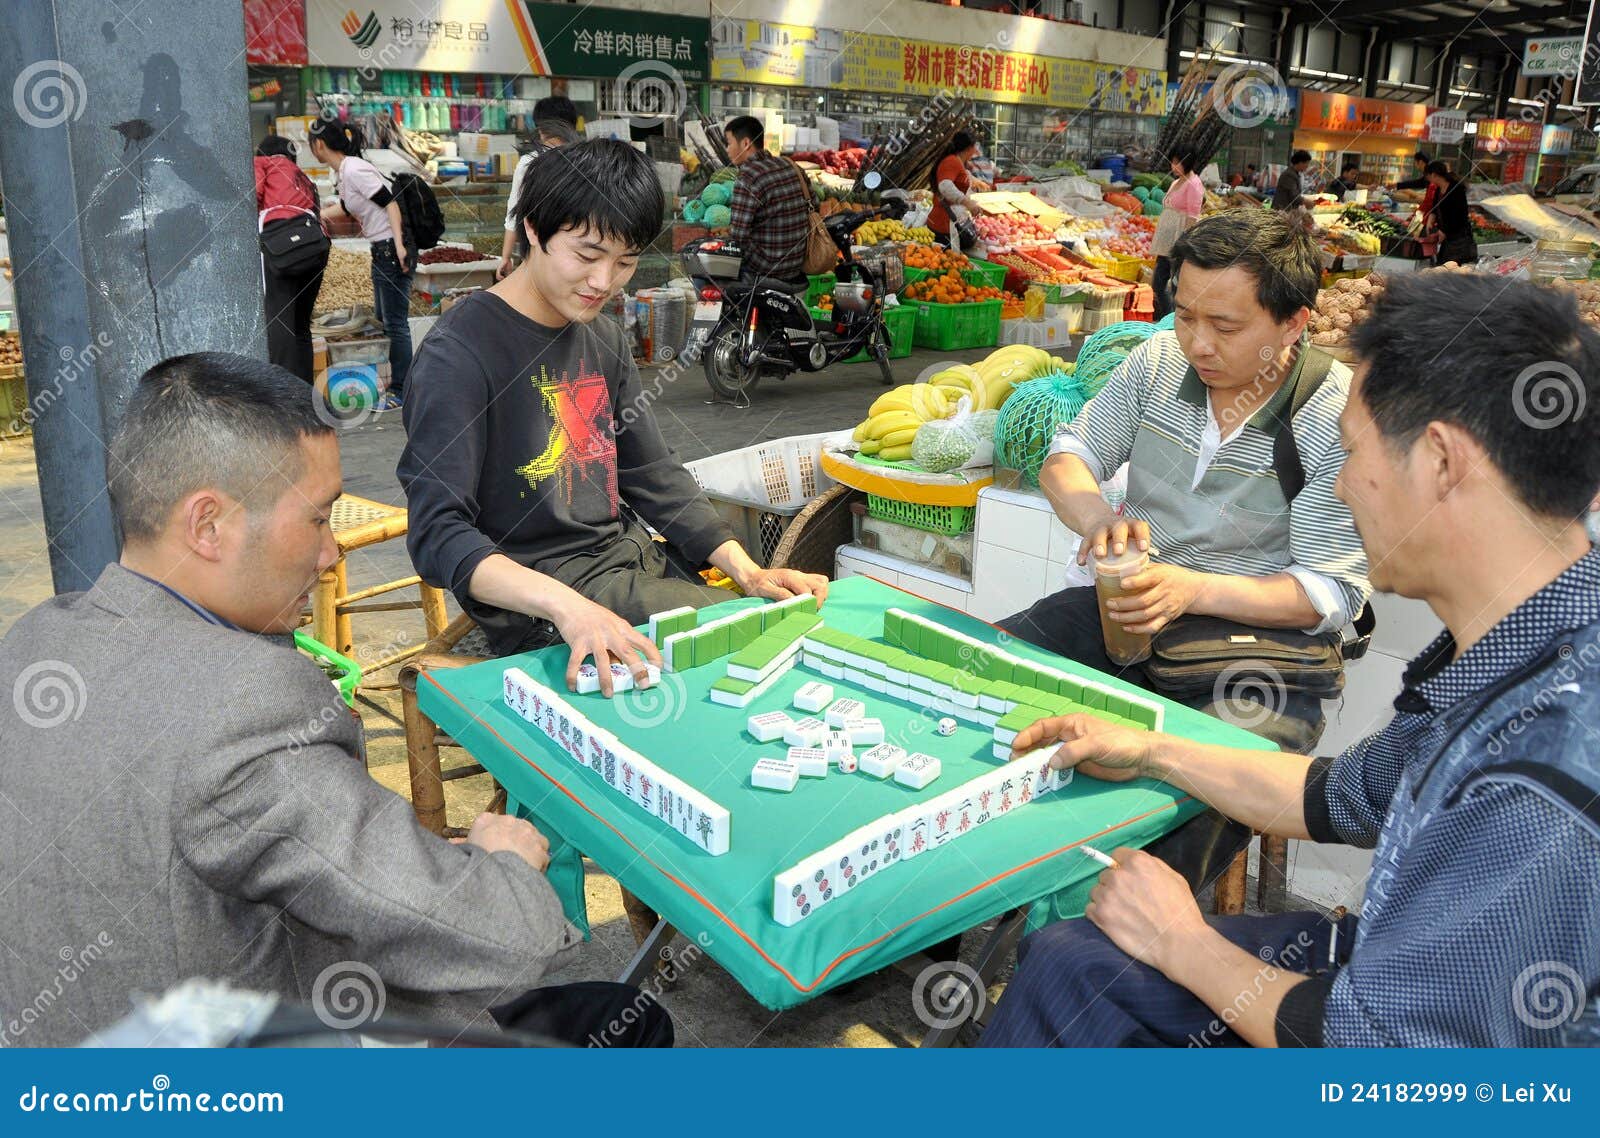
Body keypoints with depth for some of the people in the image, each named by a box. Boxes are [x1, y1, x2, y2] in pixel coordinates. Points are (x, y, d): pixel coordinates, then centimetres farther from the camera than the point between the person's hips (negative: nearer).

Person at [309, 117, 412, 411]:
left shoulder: (354, 170, -15)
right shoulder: (343, 173, 13)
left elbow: (390, 203, -20)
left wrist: (399, 245, -26)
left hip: (392, 249, -10)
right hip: (381, 251, 10)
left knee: (395, 322, -5)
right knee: (384, 320, 15)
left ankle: (400, 391, 1)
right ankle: (399, 384, 23)